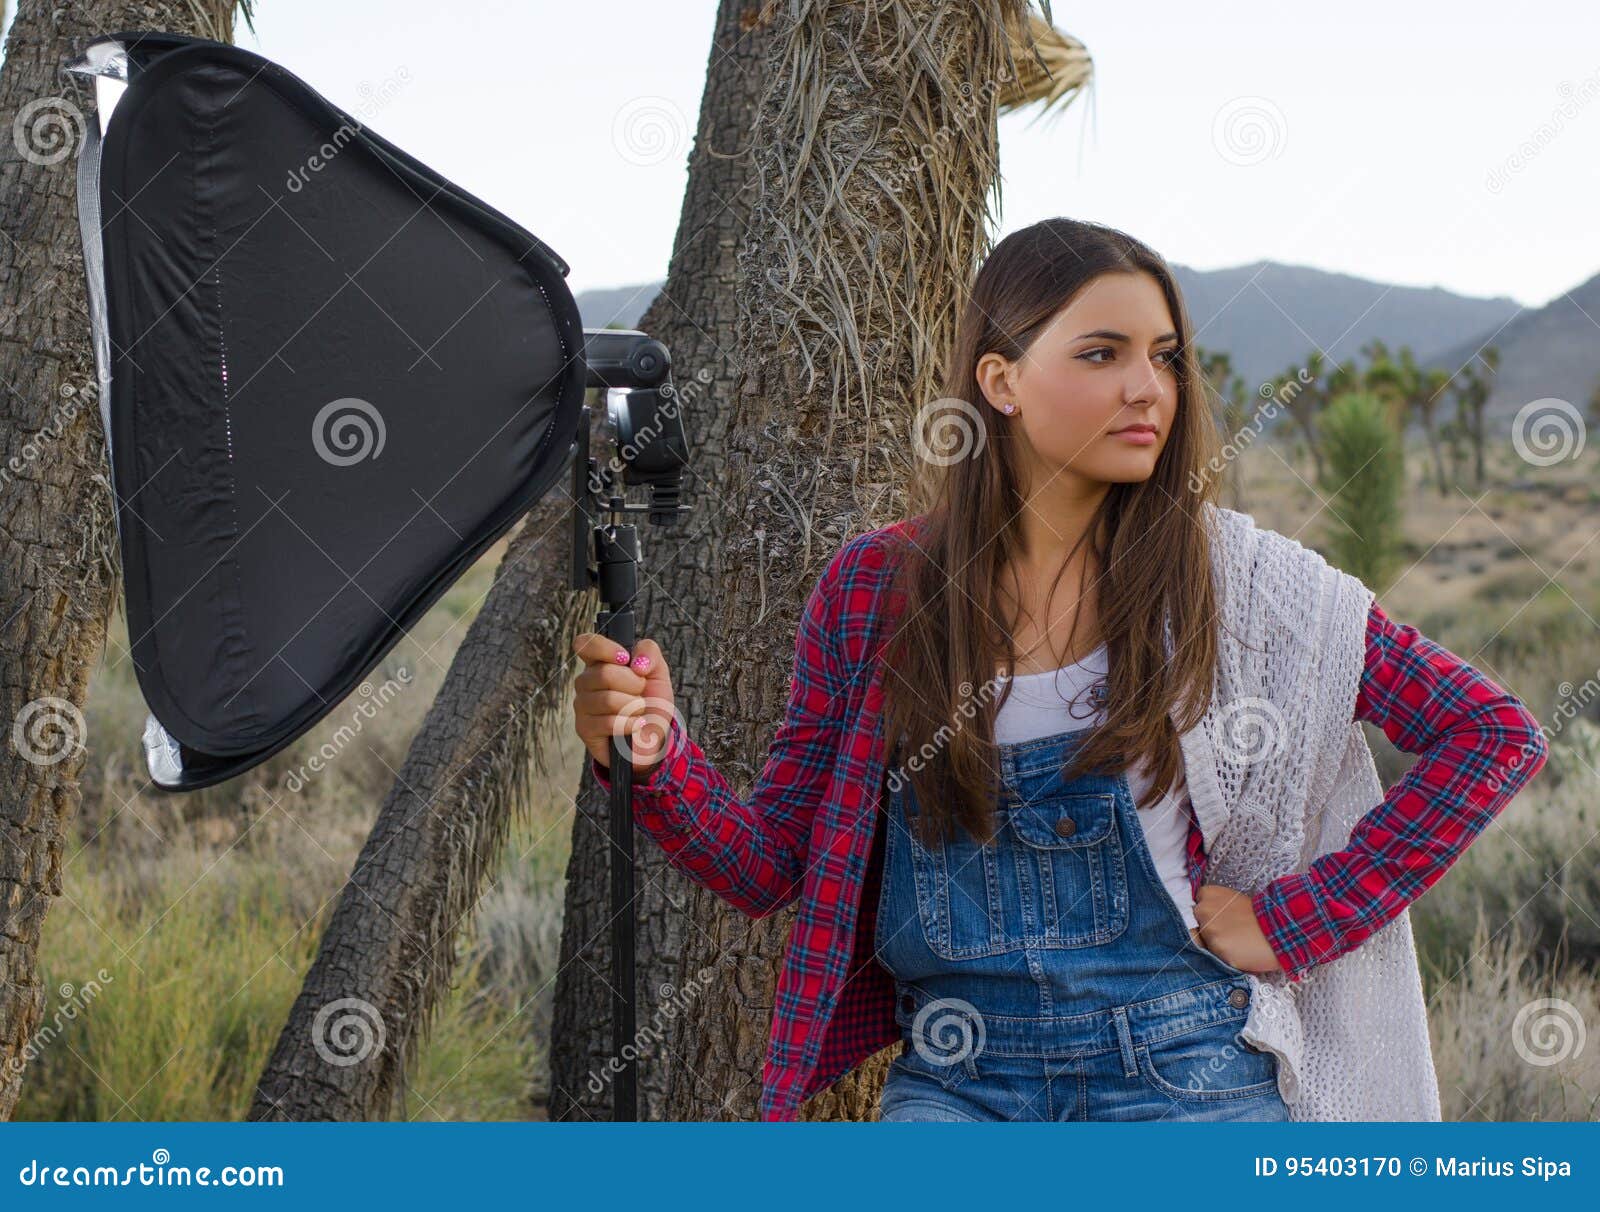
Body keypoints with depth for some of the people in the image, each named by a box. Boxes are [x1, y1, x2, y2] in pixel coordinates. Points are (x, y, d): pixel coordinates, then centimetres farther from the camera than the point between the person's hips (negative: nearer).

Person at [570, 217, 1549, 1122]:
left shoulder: (1236, 580, -2)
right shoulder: (875, 589, 1)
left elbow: (1493, 734, 2)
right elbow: (772, 865, 3)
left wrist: (1300, 918, -3)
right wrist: (655, 753, -16)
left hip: (1187, 1081, -1)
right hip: (957, 1085, 1)